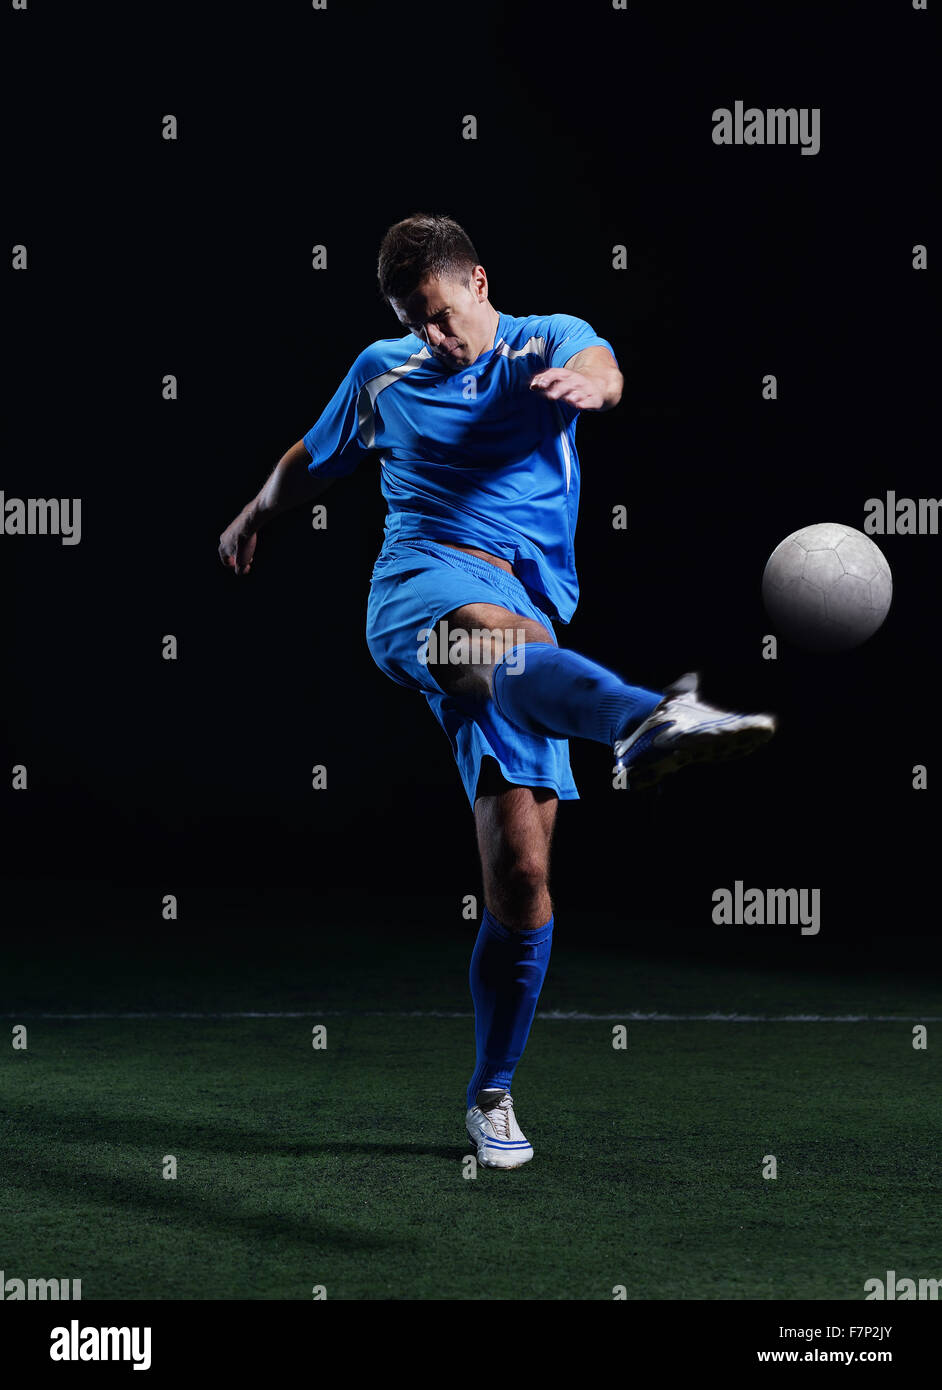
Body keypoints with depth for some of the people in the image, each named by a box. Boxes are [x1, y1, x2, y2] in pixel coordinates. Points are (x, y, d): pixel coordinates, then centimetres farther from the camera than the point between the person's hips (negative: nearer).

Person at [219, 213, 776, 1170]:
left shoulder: (547, 342, 11)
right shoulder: (382, 374, 17)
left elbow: (597, 369, -15)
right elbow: (317, 457, 38)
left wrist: (590, 379, -40)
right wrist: (256, 516, 54)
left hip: (528, 614, 1)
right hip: (420, 583, -1)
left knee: (520, 868, -5)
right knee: (501, 634, -40)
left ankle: (492, 1092, 11)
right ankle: (646, 721, -74)